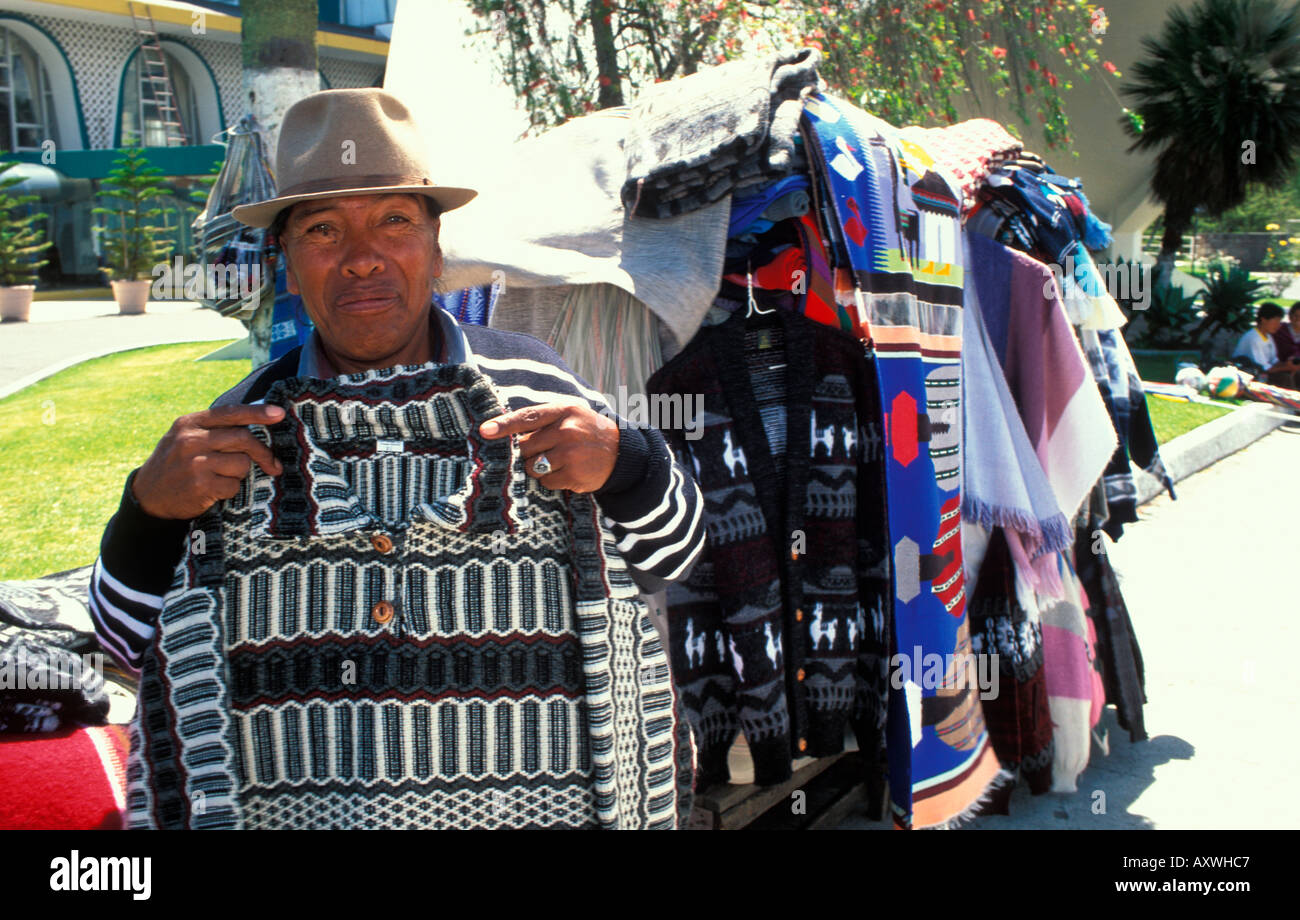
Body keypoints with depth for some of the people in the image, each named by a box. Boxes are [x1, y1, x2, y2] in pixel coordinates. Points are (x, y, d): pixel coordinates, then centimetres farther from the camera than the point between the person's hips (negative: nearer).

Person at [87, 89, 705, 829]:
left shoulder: (534, 389, -4)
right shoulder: (241, 427, 0)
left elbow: (674, 556, 3)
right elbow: (133, 640, 5)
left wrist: (622, 464, -17)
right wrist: (150, 509, -13)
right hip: (286, 810, 1)